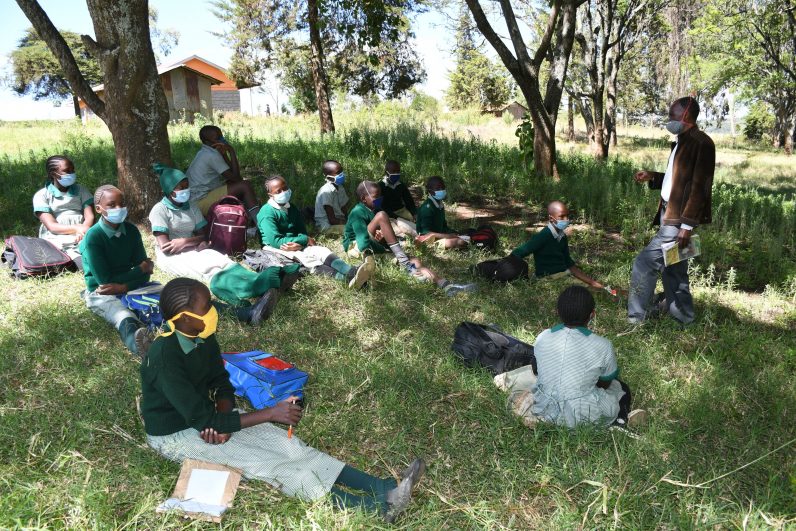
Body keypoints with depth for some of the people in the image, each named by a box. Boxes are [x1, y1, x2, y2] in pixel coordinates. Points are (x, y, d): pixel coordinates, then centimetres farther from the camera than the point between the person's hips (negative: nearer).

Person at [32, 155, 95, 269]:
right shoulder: (42, 195, 8)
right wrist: (76, 228, -21)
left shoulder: (81, 191, 17)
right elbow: (51, 226, -3)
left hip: (81, 238, 4)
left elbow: (90, 218, 4)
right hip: (57, 241, -4)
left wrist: (82, 231, -19)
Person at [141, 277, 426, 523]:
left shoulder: (204, 336, -7)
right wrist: (270, 413, -28)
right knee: (265, 465, -22)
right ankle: (376, 505, -31)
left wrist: (221, 418, -17)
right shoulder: (165, 357, -31)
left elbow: (221, 382, 5)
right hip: (174, 435, -7)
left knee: (286, 445, -11)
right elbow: (202, 420, -31)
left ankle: (384, 490, -19)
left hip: (203, 414, 7)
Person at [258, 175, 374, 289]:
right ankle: (347, 279, -58)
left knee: (321, 251, -24)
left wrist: (300, 244, -17)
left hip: (297, 246, 6)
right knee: (308, 260, -33)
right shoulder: (267, 213, -10)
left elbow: (302, 231, 10)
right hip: (276, 250, -6)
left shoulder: (292, 208, 14)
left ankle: (353, 273, -52)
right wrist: (306, 240, -16)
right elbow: (275, 241, -19)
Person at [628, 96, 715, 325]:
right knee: (674, 269, 17)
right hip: (668, 213, 10)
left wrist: (687, 225, -22)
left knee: (644, 264, -9)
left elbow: (699, 187, -19)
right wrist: (652, 177, 9)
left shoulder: (701, 143, -14)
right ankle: (681, 315, 30)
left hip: (679, 219, -10)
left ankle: (636, 318, 3)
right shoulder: (681, 142, 14)